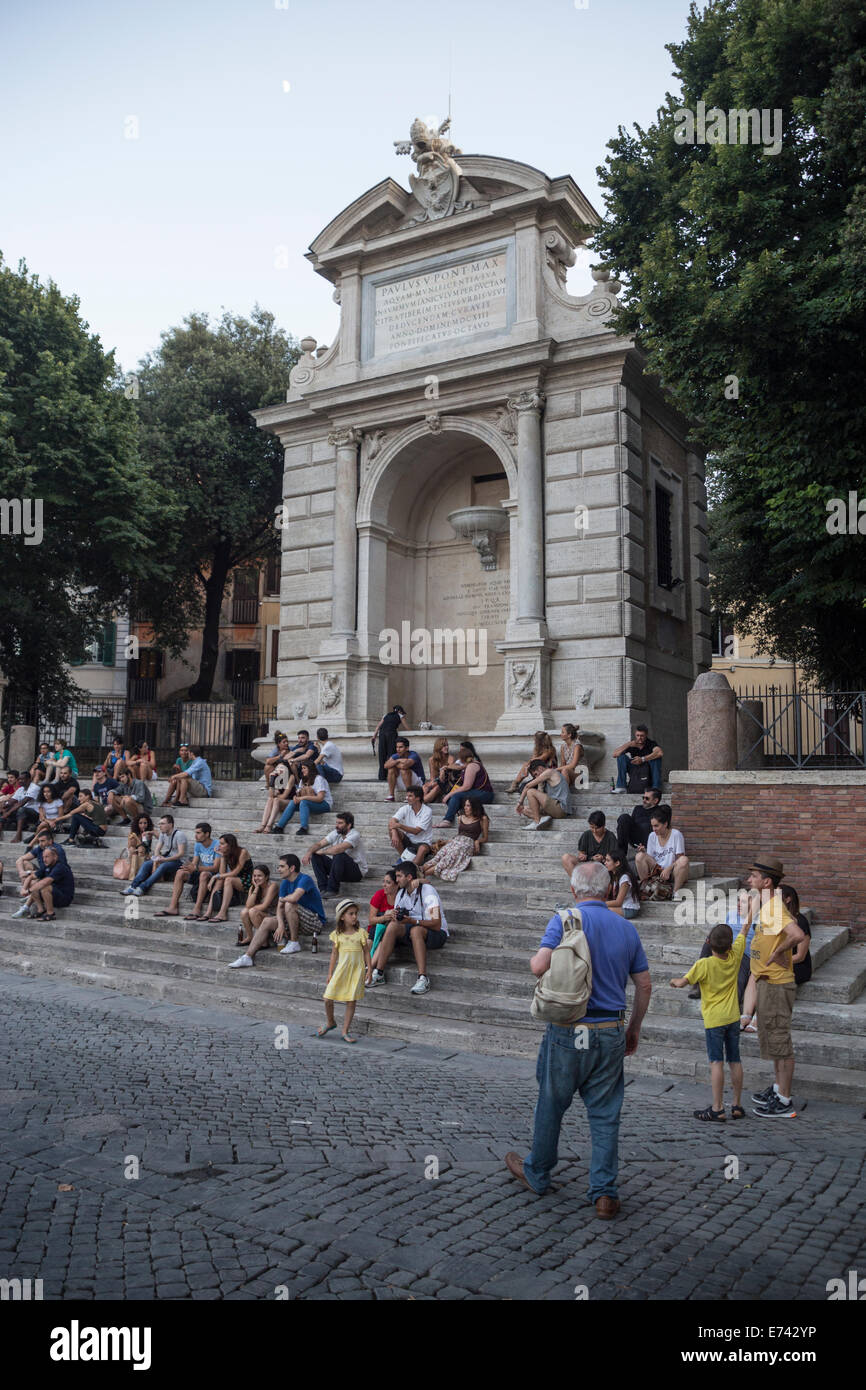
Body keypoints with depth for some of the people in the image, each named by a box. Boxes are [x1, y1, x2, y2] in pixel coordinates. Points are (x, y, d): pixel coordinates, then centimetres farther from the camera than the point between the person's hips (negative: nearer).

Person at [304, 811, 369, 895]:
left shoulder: (354, 835, -21)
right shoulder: (336, 833, 1)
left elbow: (338, 849, -34)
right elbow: (319, 844, -1)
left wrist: (321, 852, -17)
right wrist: (309, 852, -22)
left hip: (357, 872, -8)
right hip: (340, 867, 8)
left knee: (339, 855, -36)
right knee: (315, 856, -5)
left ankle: (332, 889, -24)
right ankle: (323, 889, -14)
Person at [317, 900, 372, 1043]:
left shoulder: (361, 933, 0)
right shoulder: (337, 934, 2)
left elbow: (366, 952, 5)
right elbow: (334, 954, 8)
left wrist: (369, 969, -2)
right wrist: (330, 973, 8)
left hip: (356, 971, -1)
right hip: (341, 969, 1)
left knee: (351, 1001, -1)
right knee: (328, 998, -3)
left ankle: (345, 1032, 12)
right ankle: (330, 1022, 26)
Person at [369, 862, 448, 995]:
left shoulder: (427, 891, -14)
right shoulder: (401, 893, 9)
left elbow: (436, 925, -22)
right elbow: (395, 922, 6)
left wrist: (412, 921, -32)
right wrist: (395, 917, -18)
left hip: (437, 934, -6)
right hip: (412, 933, 6)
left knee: (415, 930, -37)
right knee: (392, 926, -22)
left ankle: (423, 978, -40)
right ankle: (379, 974, -23)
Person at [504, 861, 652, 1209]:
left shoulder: (564, 920, -10)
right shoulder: (627, 928, 5)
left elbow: (540, 965, -23)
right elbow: (644, 984, 9)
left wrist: (534, 960, 1)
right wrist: (634, 1030, 19)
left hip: (568, 1032, -3)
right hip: (611, 1034, 3)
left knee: (551, 1105, 15)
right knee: (605, 1115, 10)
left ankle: (537, 1173, 32)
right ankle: (605, 1193, 12)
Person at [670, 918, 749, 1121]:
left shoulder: (704, 964, -16)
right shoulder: (735, 956, -5)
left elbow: (682, 983, -15)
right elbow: (745, 927, 6)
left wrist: (674, 980, 7)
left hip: (714, 1020, -4)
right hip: (733, 1017, 5)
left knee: (717, 1062, -4)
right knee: (735, 1061, 10)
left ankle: (717, 1108, -4)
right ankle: (737, 1106, 17)